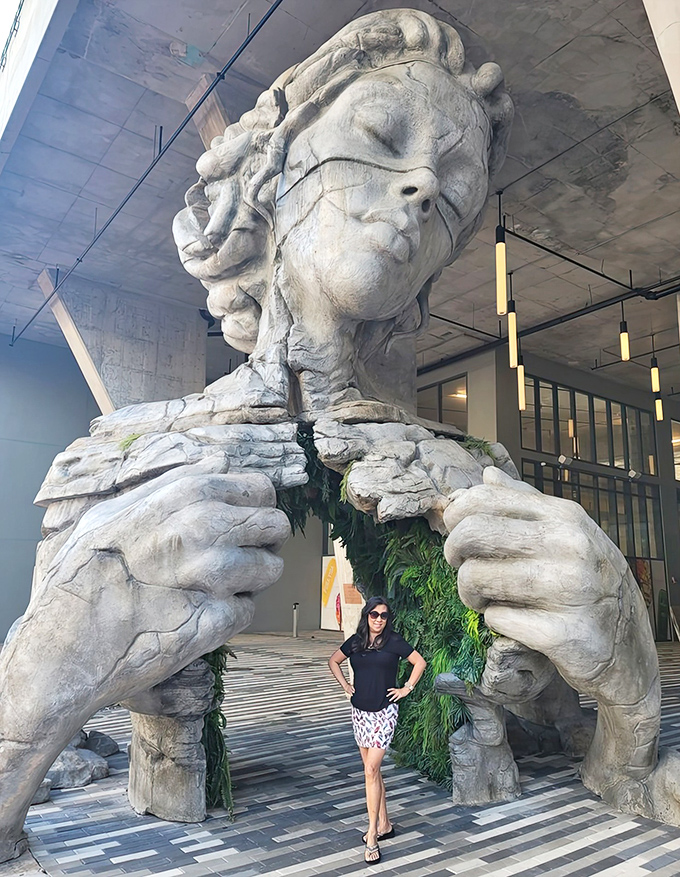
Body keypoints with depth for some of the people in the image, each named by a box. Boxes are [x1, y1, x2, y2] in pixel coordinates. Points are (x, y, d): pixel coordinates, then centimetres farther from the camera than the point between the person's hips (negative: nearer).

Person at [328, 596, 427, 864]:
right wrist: (346, 685, 8)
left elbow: (420, 662, 0)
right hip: (360, 711, 5)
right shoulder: (355, 641, 2)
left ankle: (372, 836, -1)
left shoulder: (394, 641, -8)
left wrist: (407, 689, -2)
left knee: (371, 771, -10)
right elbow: (333, 661, 17)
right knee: (372, 769, 14)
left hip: (384, 712, -5)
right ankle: (384, 824, 28)